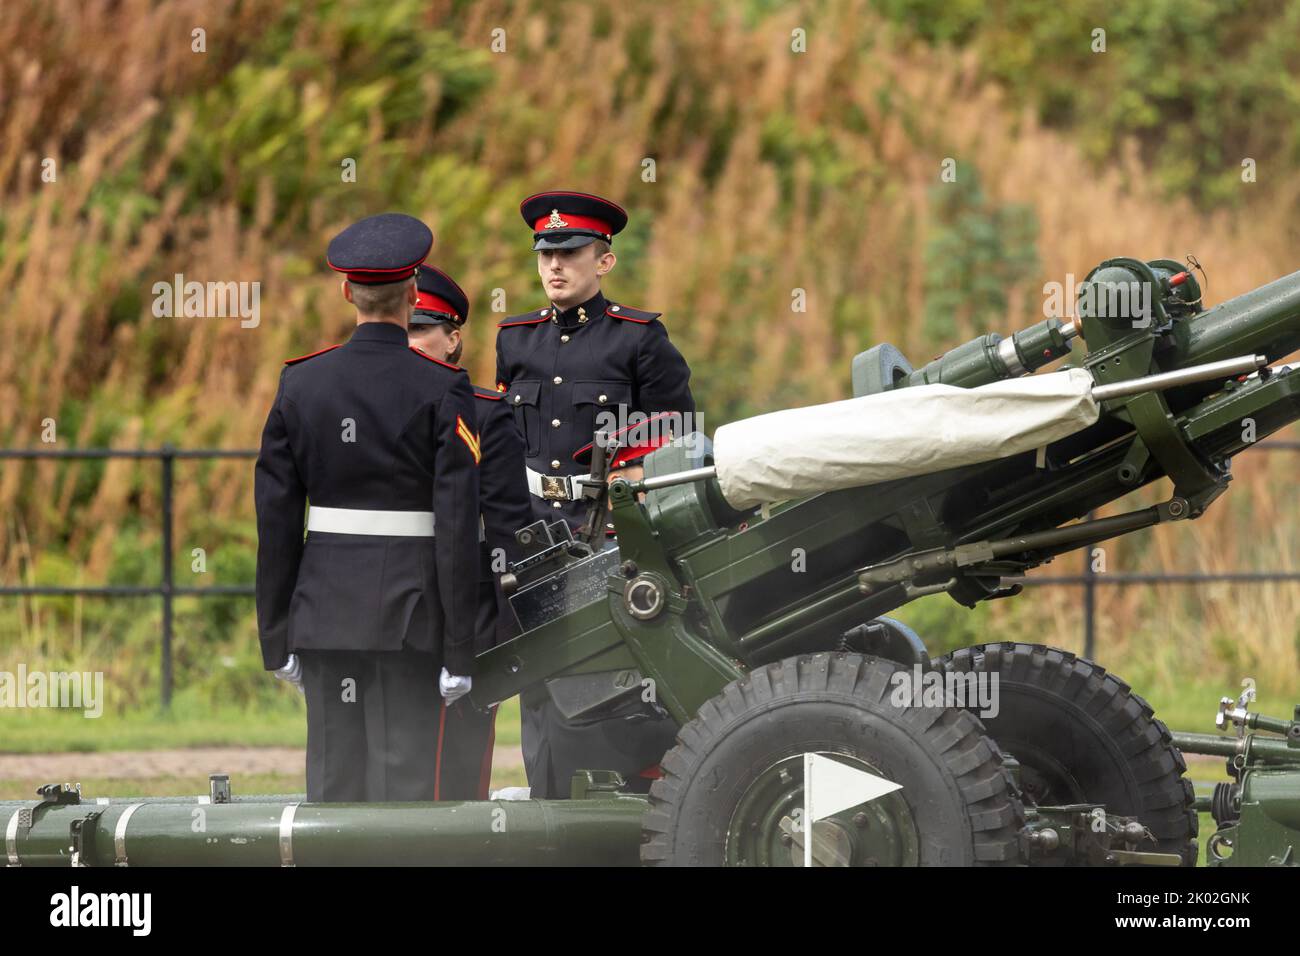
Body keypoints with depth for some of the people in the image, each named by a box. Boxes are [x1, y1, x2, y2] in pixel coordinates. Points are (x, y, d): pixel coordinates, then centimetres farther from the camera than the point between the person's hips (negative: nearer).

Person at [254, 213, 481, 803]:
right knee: (404, 776, -1)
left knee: (333, 779, 8)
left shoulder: (300, 384, 3)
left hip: (324, 605, 3)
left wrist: (277, 639, 10)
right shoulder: (441, 390, -7)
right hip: (409, 610, -3)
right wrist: (458, 650, -6)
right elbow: (458, 523, -10)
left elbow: (276, 517, 4)